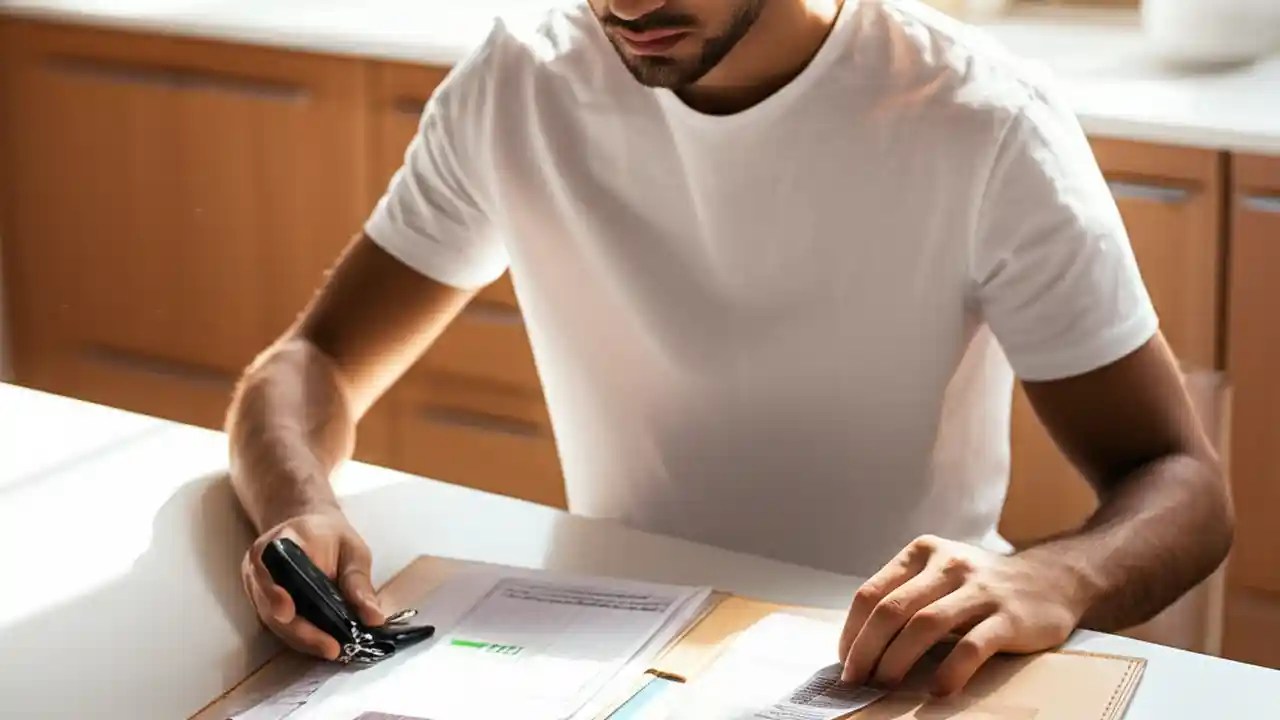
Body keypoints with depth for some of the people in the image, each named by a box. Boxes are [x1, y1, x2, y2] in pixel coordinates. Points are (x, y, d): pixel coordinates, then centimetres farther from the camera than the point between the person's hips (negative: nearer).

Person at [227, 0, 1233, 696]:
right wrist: (299, 507, -25)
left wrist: (1051, 579, -38)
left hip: (894, 661, -2)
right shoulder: (517, 90, -5)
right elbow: (312, 365, 0)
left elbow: (1183, 486, -14)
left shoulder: (985, 126, -15)